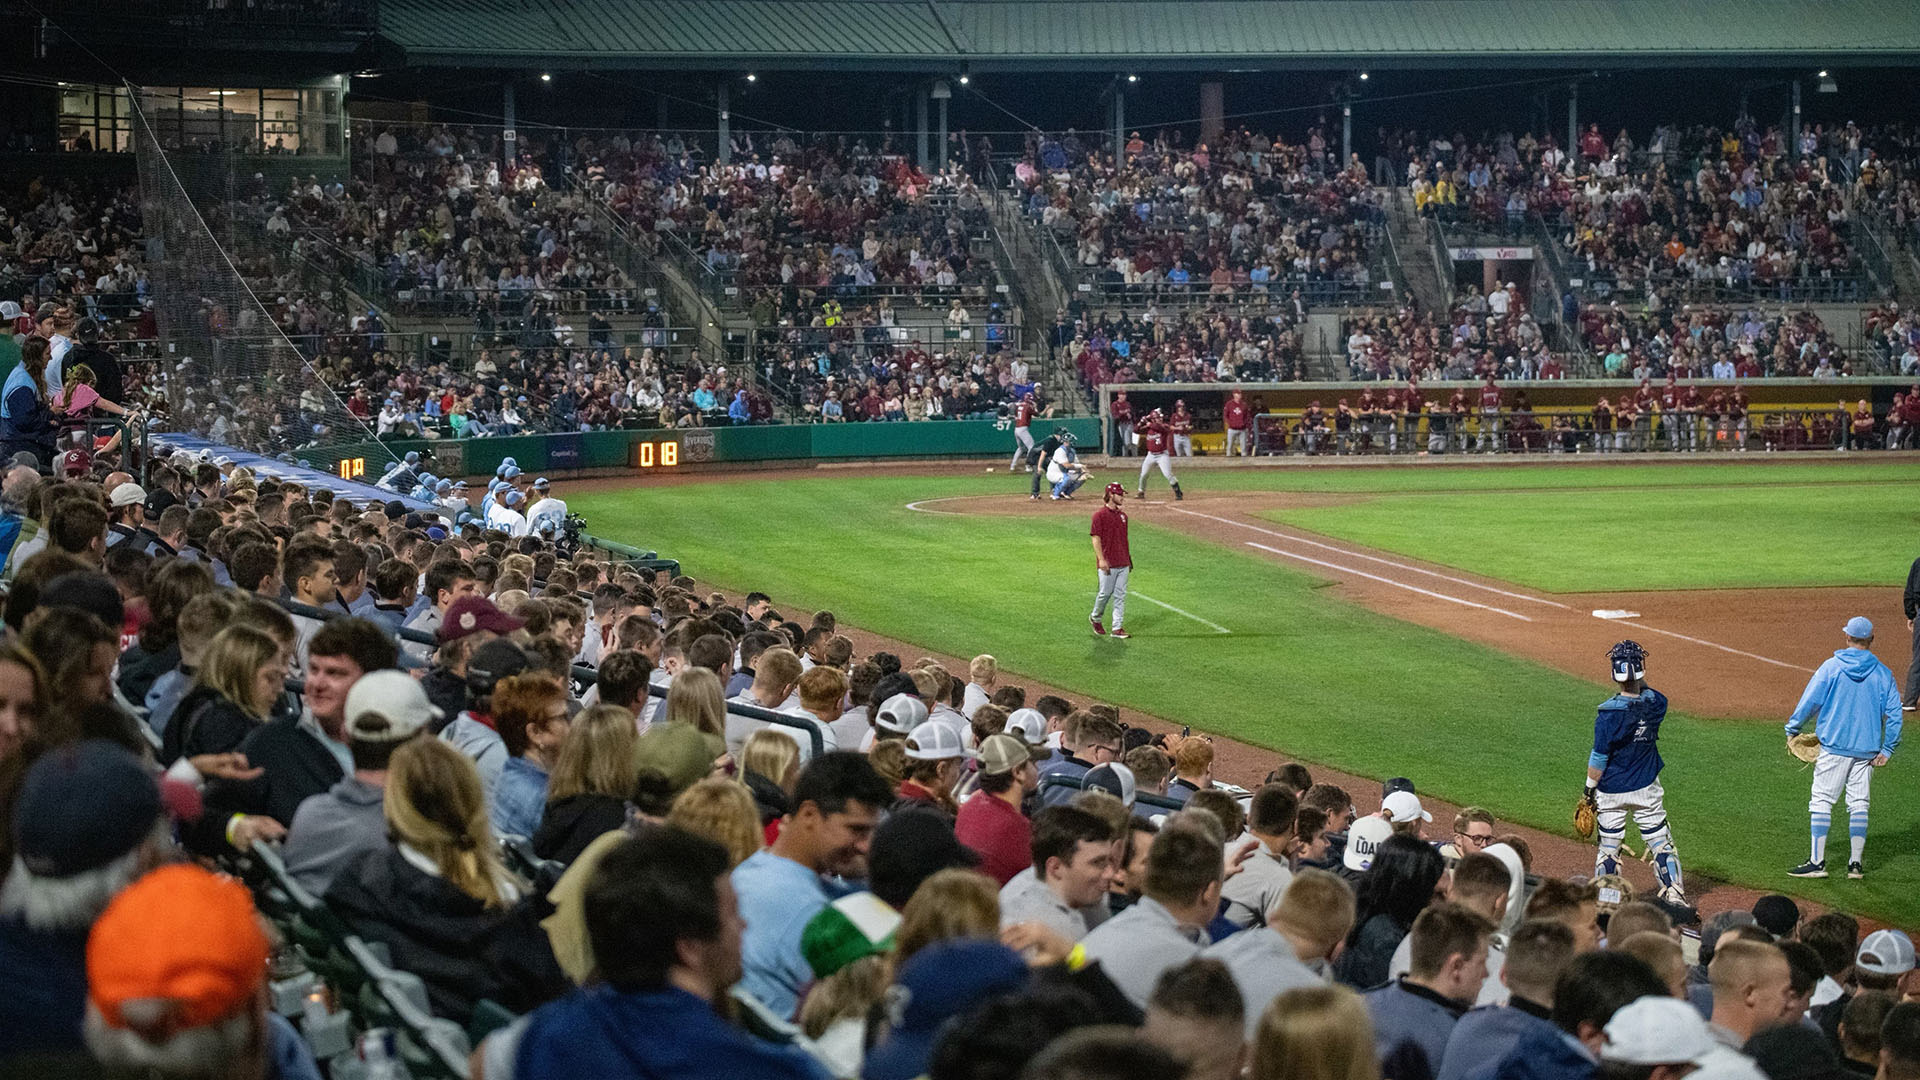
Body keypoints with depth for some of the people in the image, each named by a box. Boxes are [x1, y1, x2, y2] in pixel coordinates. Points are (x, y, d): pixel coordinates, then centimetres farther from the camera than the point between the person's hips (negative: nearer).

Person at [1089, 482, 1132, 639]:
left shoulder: (1122, 515, 13)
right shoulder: (1100, 515, -8)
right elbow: (1096, 538, -11)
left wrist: (1129, 557, 19)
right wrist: (1101, 559, -19)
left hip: (1123, 562, 6)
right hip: (1108, 564, -6)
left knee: (1120, 596, 3)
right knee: (1105, 593, -2)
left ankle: (1117, 628, 5)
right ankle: (1096, 618, 23)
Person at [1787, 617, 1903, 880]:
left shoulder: (1832, 667, -5)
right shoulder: (1882, 673, 3)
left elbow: (1810, 701, -5)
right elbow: (1894, 712, 1)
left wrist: (1792, 730, 6)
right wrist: (1887, 749, 4)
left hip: (1834, 746, -3)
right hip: (1867, 749, 3)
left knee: (1822, 801, 1)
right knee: (1859, 804, 9)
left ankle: (1817, 862, -3)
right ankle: (1856, 863, 7)